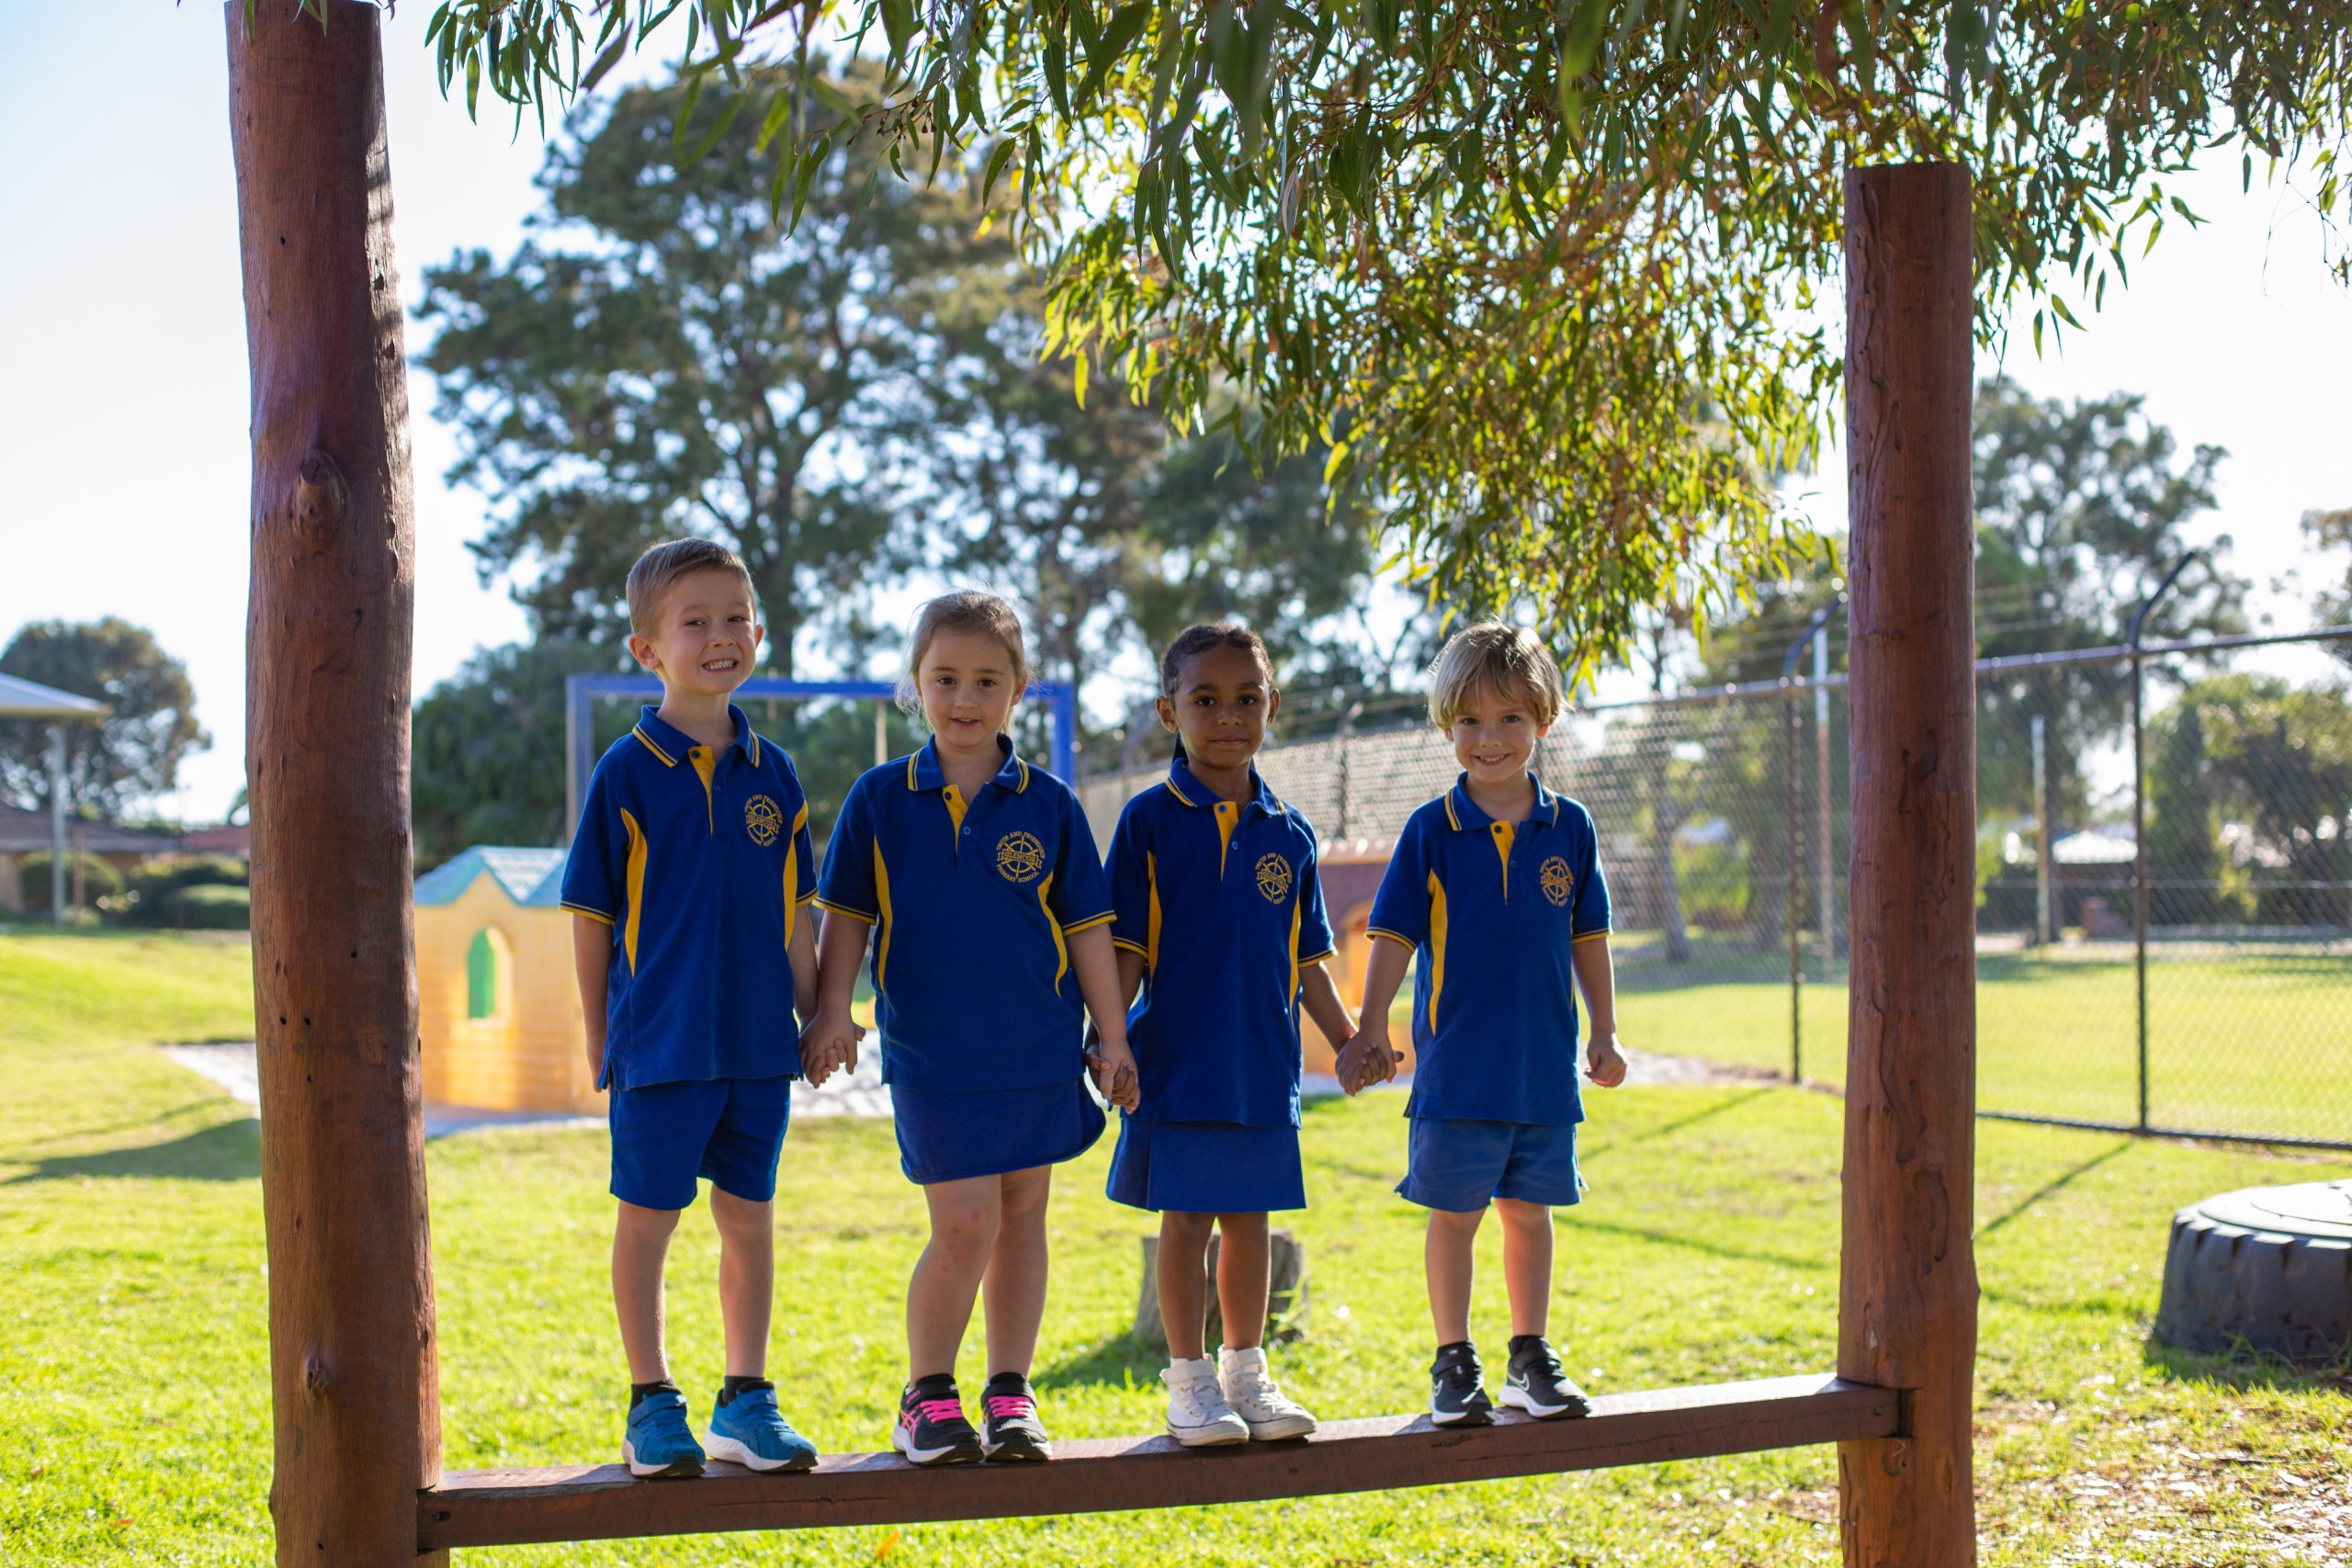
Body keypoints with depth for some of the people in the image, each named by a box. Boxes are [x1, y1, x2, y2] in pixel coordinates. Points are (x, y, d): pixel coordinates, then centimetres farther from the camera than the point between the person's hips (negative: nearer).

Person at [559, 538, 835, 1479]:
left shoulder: (771, 774, 6)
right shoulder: (628, 773, -6)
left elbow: (793, 913, 12)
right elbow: (592, 915, -2)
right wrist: (598, 1037, 0)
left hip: (759, 1040, 4)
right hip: (661, 1039, -4)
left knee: (749, 1216, 10)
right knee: (648, 1218, 4)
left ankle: (746, 1401, 20)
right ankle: (652, 1405, 15)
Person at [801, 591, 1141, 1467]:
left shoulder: (1048, 803, 2)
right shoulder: (881, 799, 1)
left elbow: (1085, 925, 6)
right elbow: (846, 916, 7)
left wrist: (1112, 1036, 5)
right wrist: (831, 1012, -1)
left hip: (1040, 1048, 2)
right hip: (931, 1053, -2)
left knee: (1022, 1216, 9)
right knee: (963, 1227, -8)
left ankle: (1010, 1394, 21)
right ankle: (926, 1396, 10)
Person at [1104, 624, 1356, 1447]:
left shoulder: (1288, 832, 7)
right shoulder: (1150, 819, -4)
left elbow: (1305, 956, 13)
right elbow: (1125, 947, -4)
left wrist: (1348, 1036, 11)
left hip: (1264, 1063, 4)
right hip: (1178, 1060, -3)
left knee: (1249, 1219, 11)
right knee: (1186, 1218, 2)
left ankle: (1247, 1372, 23)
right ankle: (1189, 1378, 13)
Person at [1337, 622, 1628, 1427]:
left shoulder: (1569, 828, 3)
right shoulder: (1432, 831, -4)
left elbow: (1588, 937, 10)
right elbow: (1394, 936, -2)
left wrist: (1604, 1035, 11)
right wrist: (1371, 1028, -7)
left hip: (1545, 1064, 2)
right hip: (1457, 1062, -2)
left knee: (1529, 1209, 11)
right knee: (1453, 1211, 3)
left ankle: (1532, 1358, 22)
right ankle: (1454, 1362, 14)